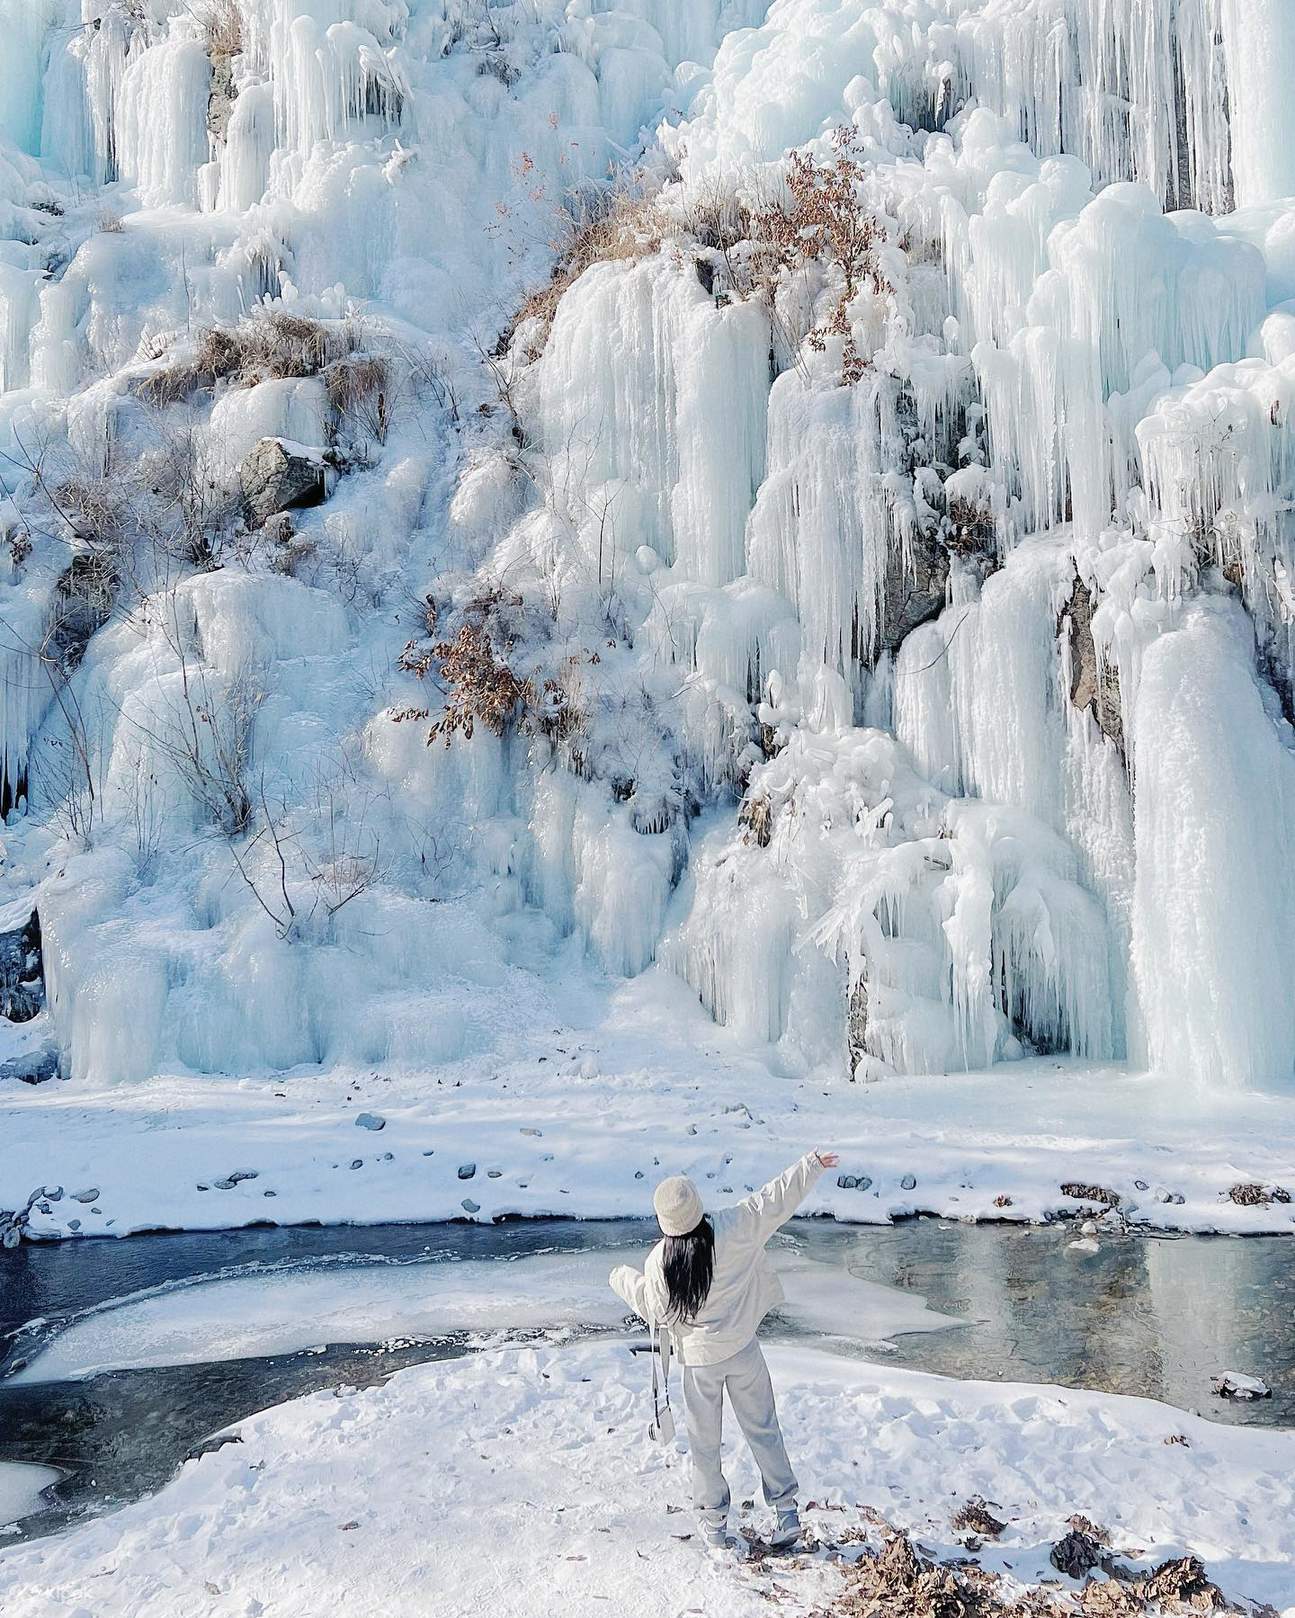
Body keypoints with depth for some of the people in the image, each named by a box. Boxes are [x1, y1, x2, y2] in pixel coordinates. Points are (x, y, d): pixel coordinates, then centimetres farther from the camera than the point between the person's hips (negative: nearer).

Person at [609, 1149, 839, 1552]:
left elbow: (652, 1309, -3)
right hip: (743, 1351, 1)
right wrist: (812, 1165, 6)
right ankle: (786, 1511, 19)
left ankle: (714, 1521, 25)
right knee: (763, 1429, 16)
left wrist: (623, 1277, 15)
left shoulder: (660, 1263, -19)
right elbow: (777, 1199, -8)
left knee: (704, 1441, 16)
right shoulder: (734, 1228, -19)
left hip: (699, 1360, -1)